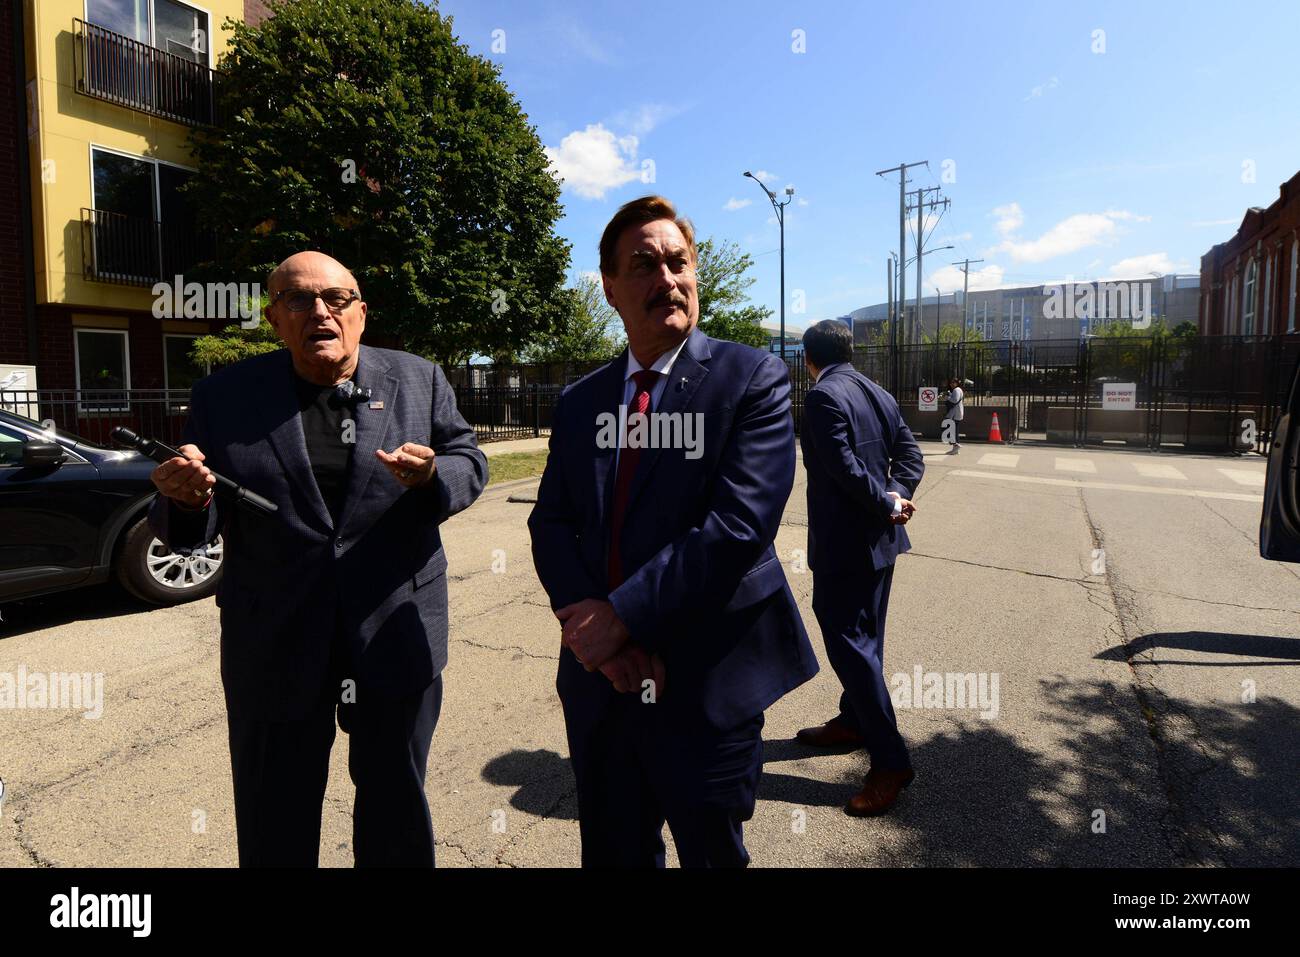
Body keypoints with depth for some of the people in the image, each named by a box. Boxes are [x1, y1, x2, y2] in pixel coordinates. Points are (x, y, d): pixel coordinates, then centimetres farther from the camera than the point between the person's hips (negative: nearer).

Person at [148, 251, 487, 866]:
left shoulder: (419, 381, 0)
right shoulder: (224, 396, -1)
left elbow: (471, 463, 4)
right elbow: (192, 531, 2)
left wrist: (434, 474, -19)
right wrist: (185, 499, -22)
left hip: (395, 638, 0)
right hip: (274, 649, 0)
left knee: (397, 811, 20)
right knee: (275, 827, 18)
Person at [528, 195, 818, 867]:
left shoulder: (752, 378, -9)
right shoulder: (580, 401, 7)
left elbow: (739, 522, -20)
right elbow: (550, 524, 2)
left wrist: (623, 616, -20)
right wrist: (587, 621, -15)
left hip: (704, 686, -4)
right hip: (598, 684, 5)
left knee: (712, 853, 16)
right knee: (612, 854, 22)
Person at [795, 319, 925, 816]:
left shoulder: (823, 396, -16)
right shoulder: (879, 394, 10)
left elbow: (844, 467, -23)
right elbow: (911, 454, 7)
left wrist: (888, 505, -14)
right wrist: (896, 496, -6)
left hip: (843, 542, -9)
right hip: (880, 539, 10)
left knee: (849, 643, -3)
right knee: (865, 636, 20)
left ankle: (890, 761, 1)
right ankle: (853, 722, 37)